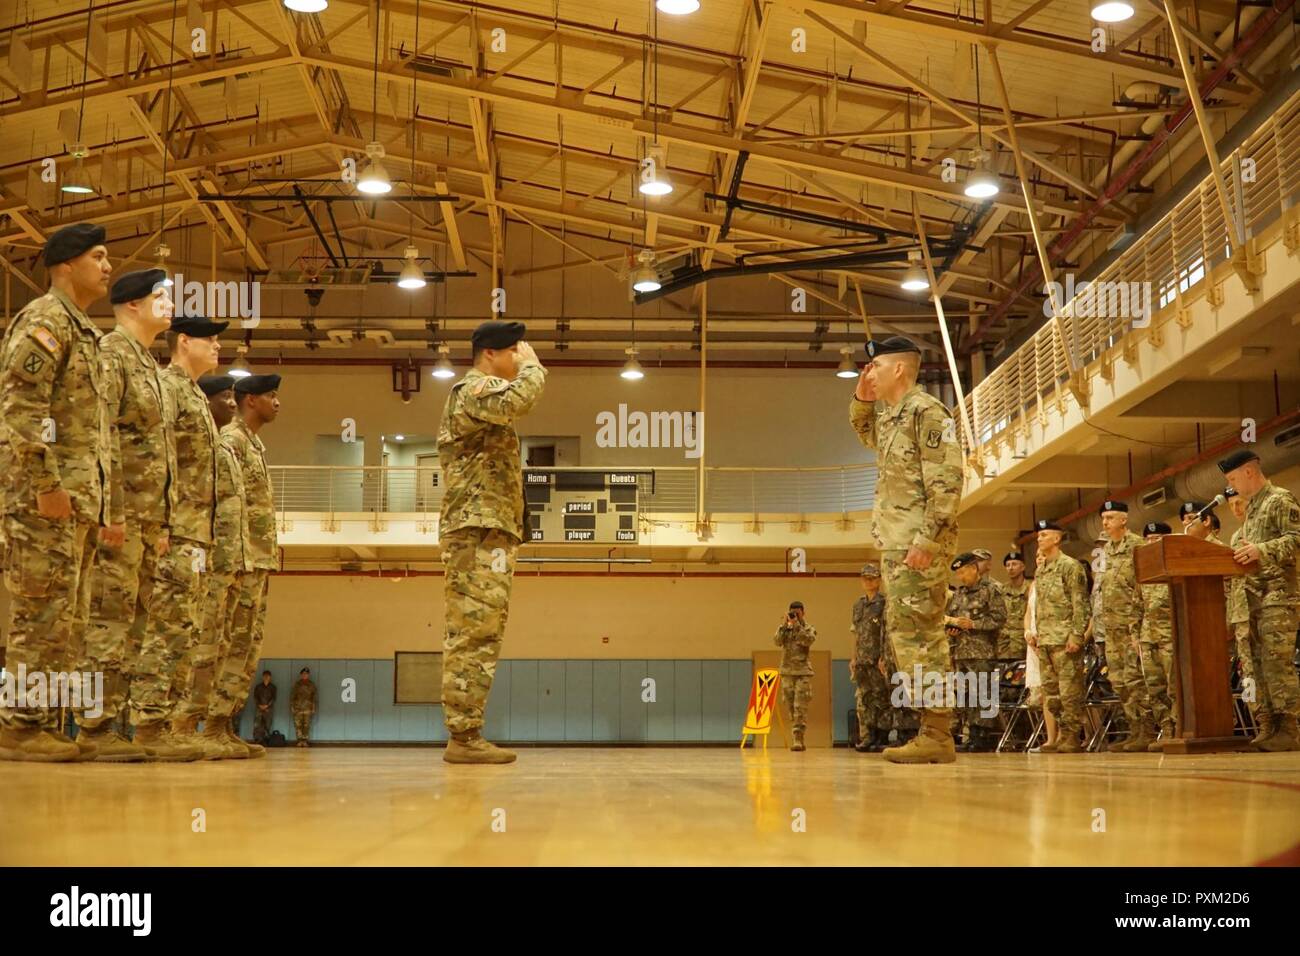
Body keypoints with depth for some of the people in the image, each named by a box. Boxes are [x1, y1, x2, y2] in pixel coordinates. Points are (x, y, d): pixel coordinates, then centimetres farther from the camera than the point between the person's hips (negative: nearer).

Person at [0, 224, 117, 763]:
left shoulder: (83, 334, 24)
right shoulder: (45, 320, -5)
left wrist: (111, 509, 21)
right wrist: (47, 485, -23)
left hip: (81, 501, 10)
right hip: (47, 496, -9)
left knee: (68, 622, 9)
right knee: (44, 614, -8)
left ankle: (46, 726, 14)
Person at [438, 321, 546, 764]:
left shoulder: (478, 397, 26)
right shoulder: (474, 389, -6)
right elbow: (518, 400, -28)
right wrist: (533, 365, -12)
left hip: (483, 531, 11)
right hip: (479, 530, -11)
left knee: (470, 637, 8)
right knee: (476, 636, -13)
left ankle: (463, 735, 10)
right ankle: (464, 737, -14)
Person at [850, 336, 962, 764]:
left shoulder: (927, 411, -12)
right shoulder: (888, 415, 16)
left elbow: (947, 482, -18)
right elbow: (864, 432, 40)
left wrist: (927, 539, -24)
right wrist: (861, 399, 20)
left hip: (919, 543, -10)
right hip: (895, 542, 10)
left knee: (919, 633, -11)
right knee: (905, 632, 10)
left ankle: (937, 735, -8)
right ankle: (932, 730, 15)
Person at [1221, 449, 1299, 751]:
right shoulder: (1251, 507, 21)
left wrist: (1262, 550, -27)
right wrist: (1241, 552, 9)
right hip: (1256, 596, 9)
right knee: (1262, 664, 6)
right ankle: (1275, 727, 8)